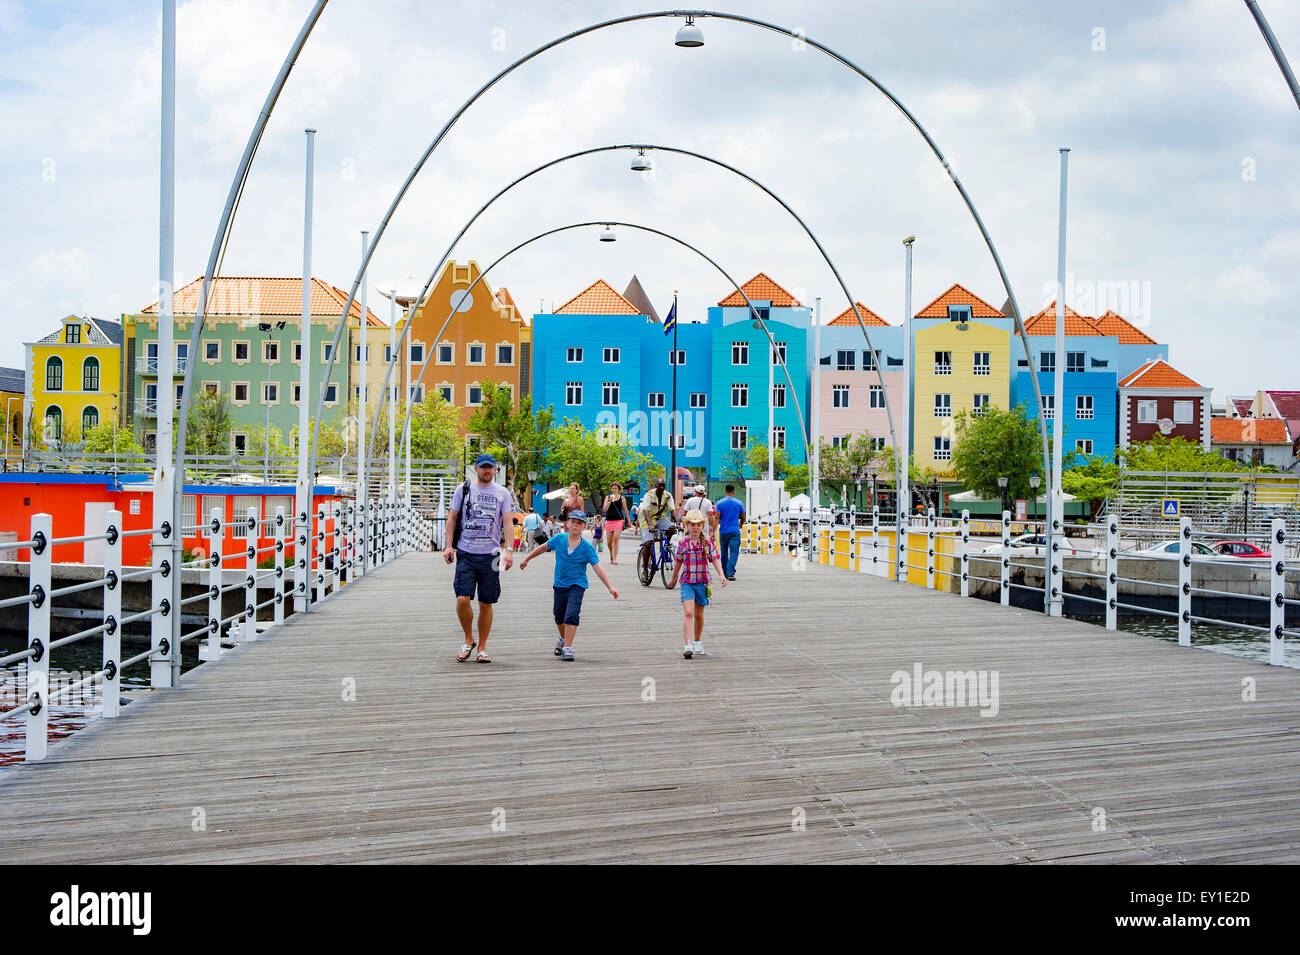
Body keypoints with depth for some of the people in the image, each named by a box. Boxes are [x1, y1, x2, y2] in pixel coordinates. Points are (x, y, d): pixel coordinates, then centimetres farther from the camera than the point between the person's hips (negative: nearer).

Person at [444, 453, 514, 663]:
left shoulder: (502, 493, 8)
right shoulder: (464, 489, 7)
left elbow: (508, 522, 3)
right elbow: (452, 518, 10)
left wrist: (508, 550, -9)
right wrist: (449, 546, 1)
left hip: (490, 554, 0)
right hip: (465, 553, 0)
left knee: (486, 603, 3)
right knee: (462, 599, -11)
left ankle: (482, 648, 14)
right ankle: (468, 640, 11)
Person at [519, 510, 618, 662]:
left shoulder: (587, 547, -13)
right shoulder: (559, 539, -6)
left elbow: (598, 567, -15)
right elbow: (542, 547, 11)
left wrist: (610, 587, -22)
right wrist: (526, 559, 20)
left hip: (577, 585, -3)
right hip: (560, 584, 4)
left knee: (571, 615, -21)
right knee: (559, 617, 18)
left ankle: (567, 648, -16)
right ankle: (563, 640, 46)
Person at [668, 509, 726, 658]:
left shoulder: (707, 543, 0)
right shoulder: (683, 544, 1)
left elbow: (715, 560, -4)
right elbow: (678, 562, 15)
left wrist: (722, 575, -19)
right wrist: (674, 579, 25)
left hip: (702, 582, 1)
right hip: (687, 582, -1)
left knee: (698, 614, 13)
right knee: (688, 612, -16)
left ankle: (696, 642, 32)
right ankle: (687, 646, -22)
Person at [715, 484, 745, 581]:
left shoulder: (720, 503, 0)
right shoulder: (739, 503, 1)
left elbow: (717, 518, -9)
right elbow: (743, 518, 10)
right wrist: (740, 525, 31)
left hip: (723, 532, 1)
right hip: (735, 531, -1)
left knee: (724, 552, 13)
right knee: (734, 552, -4)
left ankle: (724, 574, 20)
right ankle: (731, 573, -18)